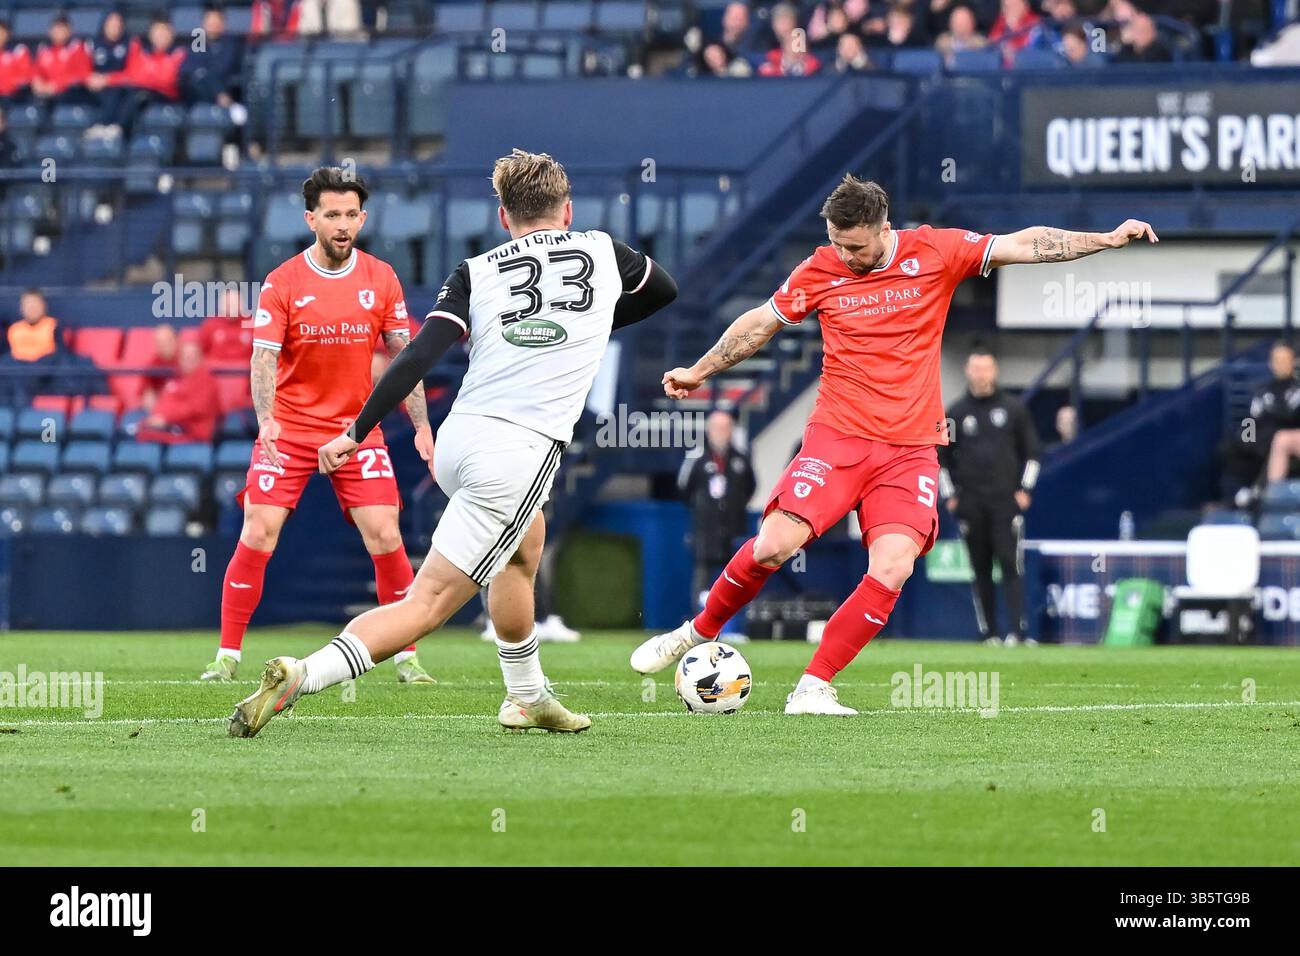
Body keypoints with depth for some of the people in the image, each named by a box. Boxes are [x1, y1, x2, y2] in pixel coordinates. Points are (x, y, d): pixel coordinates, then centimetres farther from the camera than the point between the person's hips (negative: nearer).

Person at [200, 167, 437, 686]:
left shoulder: (381, 278, 0)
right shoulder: (282, 283, -6)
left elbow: (404, 356, 4)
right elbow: (264, 357, -12)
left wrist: (422, 425, -4)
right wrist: (265, 419, -29)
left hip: (357, 426, 1)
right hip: (288, 429, -1)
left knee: (385, 536, -8)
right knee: (257, 536, -8)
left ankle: (407, 657, 4)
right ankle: (227, 656, 1)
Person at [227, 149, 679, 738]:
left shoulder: (477, 272, 10)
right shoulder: (603, 252, 11)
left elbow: (420, 354, -3)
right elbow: (664, 290, 33)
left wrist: (356, 432, 0)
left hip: (456, 443, 4)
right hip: (521, 453, -4)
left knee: (526, 542, 34)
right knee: (426, 605, -7)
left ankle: (527, 697, 42)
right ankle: (300, 677, -25)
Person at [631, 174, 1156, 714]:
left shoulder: (935, 252, -1)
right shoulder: (820, 271, 1)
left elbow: (1024, 245, 3)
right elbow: (760, 323, 16)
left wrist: (1107, 240, -3)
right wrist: (698, 372, 18)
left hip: (911, 449, 1)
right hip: (838, 436, 0)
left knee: (892, 570, -17)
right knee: (774, 545, -17)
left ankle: (812, 689, -8)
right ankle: (699, 633, 9)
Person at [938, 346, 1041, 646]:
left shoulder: (1013, 408, 6)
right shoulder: (955, 412, 8)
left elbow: (1031, 451, 10)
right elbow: (941, 457, 13)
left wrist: (1024, 489, 1)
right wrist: (949, 495, 4)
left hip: (1007, 500, -2)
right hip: (970, 504, 2)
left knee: (1010, 564, -10)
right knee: (981, 570, 3)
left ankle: (1018, 630, -14)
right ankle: (987, 631, 6)